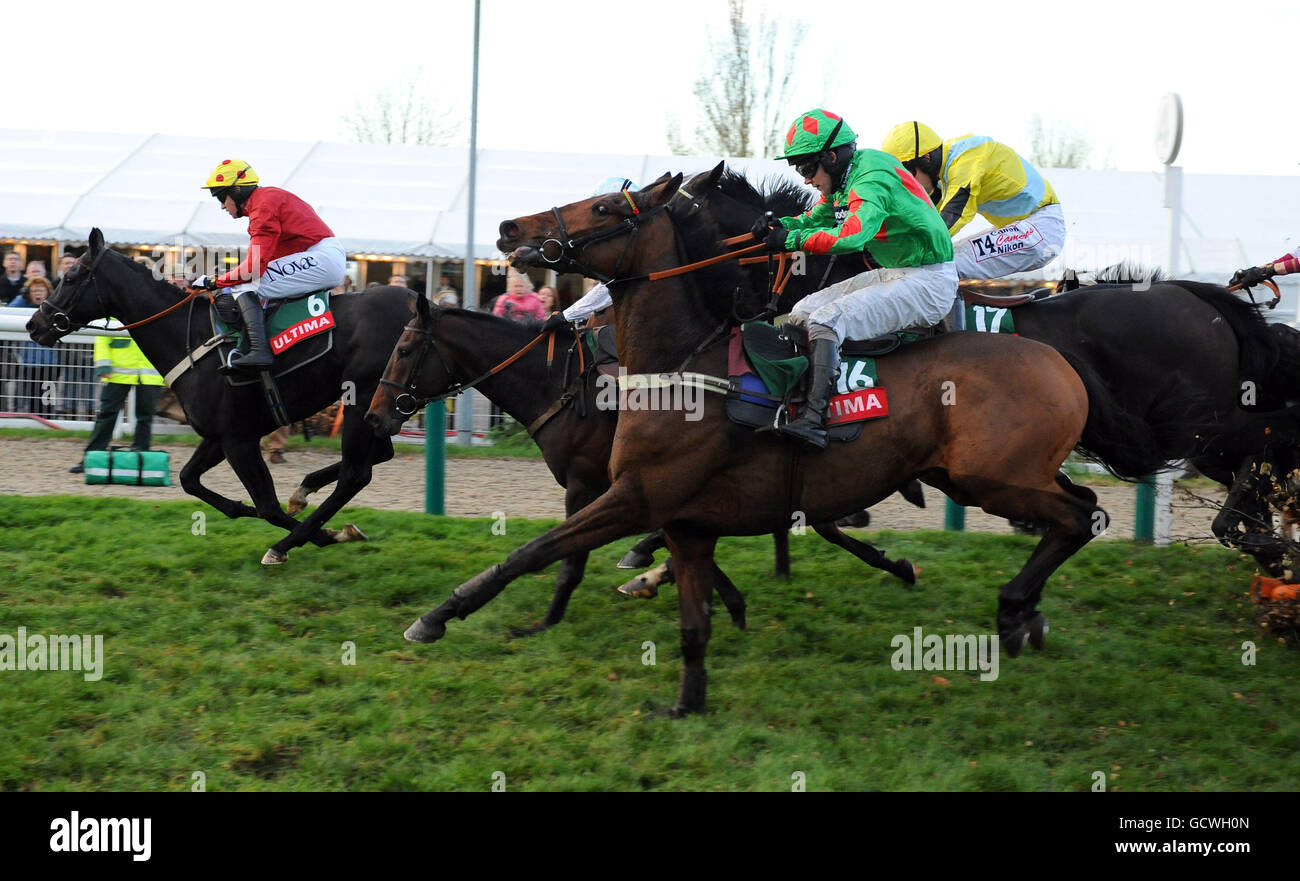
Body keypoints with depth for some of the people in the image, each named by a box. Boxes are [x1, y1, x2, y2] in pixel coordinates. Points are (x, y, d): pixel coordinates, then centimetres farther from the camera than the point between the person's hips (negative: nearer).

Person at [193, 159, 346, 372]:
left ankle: (259, 350, -30)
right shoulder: (270, 196, 21)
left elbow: (254, 266, -18)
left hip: (320, 258, -11)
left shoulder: (263, 206, -11)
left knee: (244, 287, -15)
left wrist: (215, 282, -8)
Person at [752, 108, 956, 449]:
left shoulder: (873, 178, -22)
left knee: (827, 319, -25)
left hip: (927, 281, -11)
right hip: (891, 274, 11)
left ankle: (813, 419, -34)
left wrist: (793, 240, -29)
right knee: (802, 313, 7)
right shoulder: (843, 180, 7)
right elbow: (817, 218, 19)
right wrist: (779, 225, -2)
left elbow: (852, 235, -37)